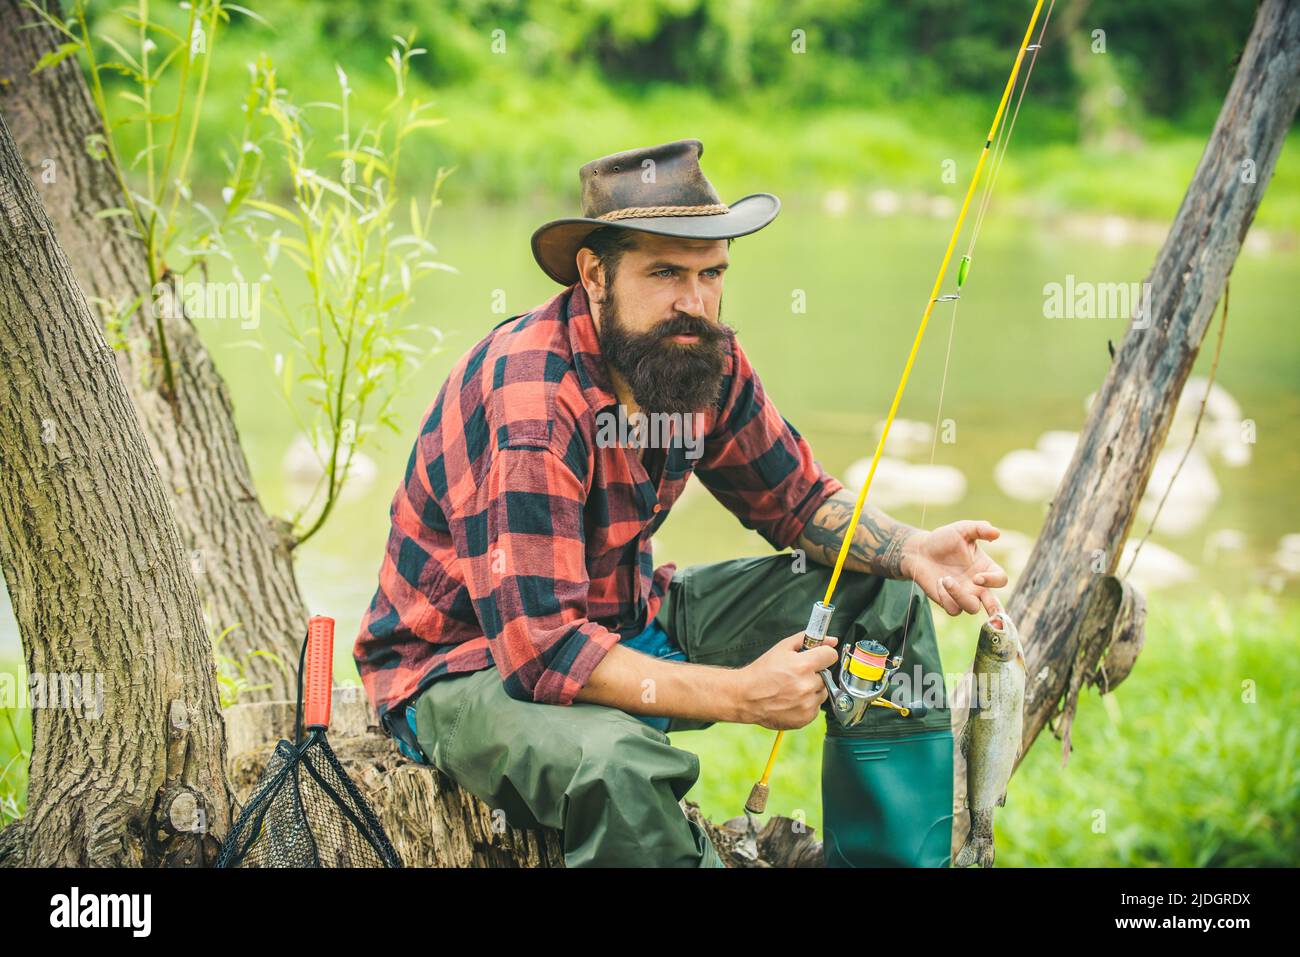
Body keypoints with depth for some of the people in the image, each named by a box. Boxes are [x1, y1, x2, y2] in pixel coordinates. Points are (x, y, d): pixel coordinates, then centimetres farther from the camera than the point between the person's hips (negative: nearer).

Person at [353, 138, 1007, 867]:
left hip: (624, 623, 8)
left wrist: (911, 553, -12)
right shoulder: (529, 397, -31)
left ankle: (898, 857, 15)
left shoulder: (702, 356, -7)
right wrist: (742, 695, -34)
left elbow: (797, 499, 8)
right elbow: (542, 650, -35)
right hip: (471, 667, -8)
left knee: (883, 603, 5)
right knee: (616, 761, -41)